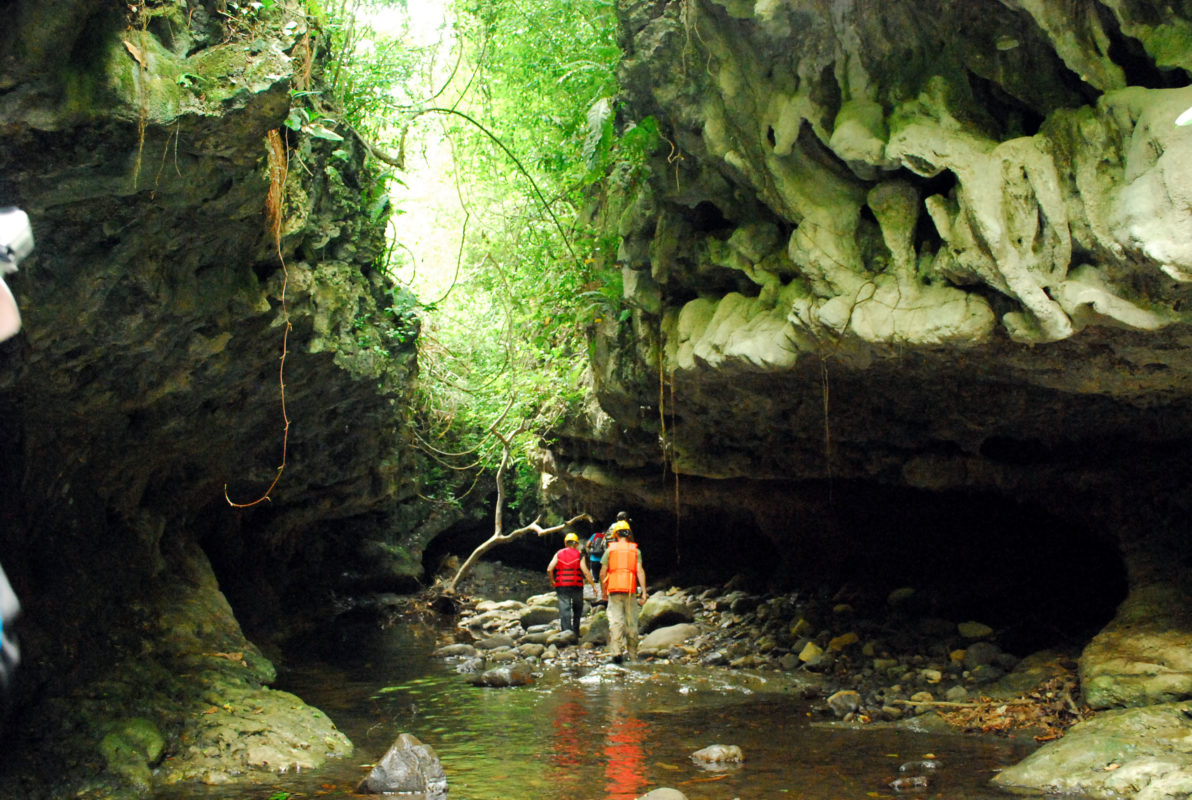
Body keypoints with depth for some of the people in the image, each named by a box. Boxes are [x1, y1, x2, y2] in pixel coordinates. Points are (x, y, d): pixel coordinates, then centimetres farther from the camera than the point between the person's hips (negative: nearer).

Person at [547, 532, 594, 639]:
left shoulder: (558, 554, 6)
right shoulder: (579, 555, 0)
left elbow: (549, 569, -2)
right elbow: (585, 572, -8)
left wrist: (552, 581, 14)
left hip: (561, 587, 1)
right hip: (576, 586, -1)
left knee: (564, 611, 0)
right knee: (577, 610, 17)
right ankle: (575, 632, 16)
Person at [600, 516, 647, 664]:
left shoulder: (610, 549, 5)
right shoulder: (635, 550, 6)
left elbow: (603, 572, 3)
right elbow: (640, 571, -3)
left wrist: (604, 590, 14)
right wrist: (644, 592, -3)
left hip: (614, 590, -1)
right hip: (630, 590, 1)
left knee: (615, 621, -4)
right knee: (631, 622, 10)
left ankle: (616, 651, -20)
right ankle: (633, 655, 17)